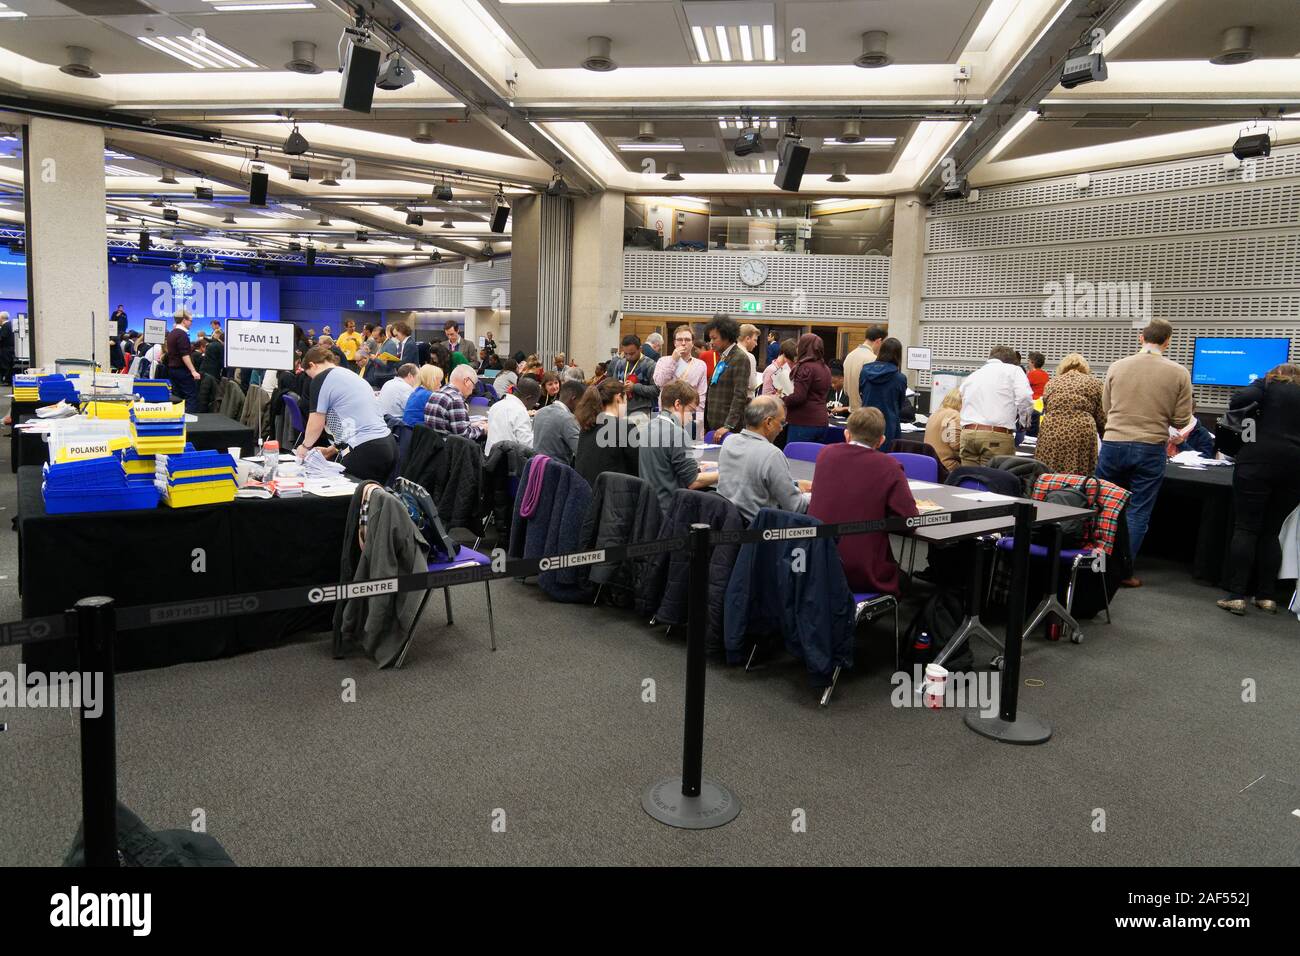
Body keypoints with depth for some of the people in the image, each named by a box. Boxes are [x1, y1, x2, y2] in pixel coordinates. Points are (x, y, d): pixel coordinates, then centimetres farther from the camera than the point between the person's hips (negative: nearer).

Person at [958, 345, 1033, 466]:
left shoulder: (971, 376, 25)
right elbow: (1024, 398, -4)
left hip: (967, 433, 5)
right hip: (997, 436, -5)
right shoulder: (1013, 370, 10)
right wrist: (1024, 421, 12)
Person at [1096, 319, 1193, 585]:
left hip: (1113, 444, 1)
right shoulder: (1178, 373, -3)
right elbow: (1182, 421, 0)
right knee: (1138, 512, 6)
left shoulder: (1116, 367, 1)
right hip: (1151, 450, -1)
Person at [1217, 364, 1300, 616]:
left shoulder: (1268, 384, 8)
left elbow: (1242, 398, -11)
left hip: (1259, 461, -4)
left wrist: (1235, 406, 9)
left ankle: (1236, 596, -8)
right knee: (1271, 532, 12)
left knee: (1246, 528, -2)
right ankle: (1267, 596, 8)